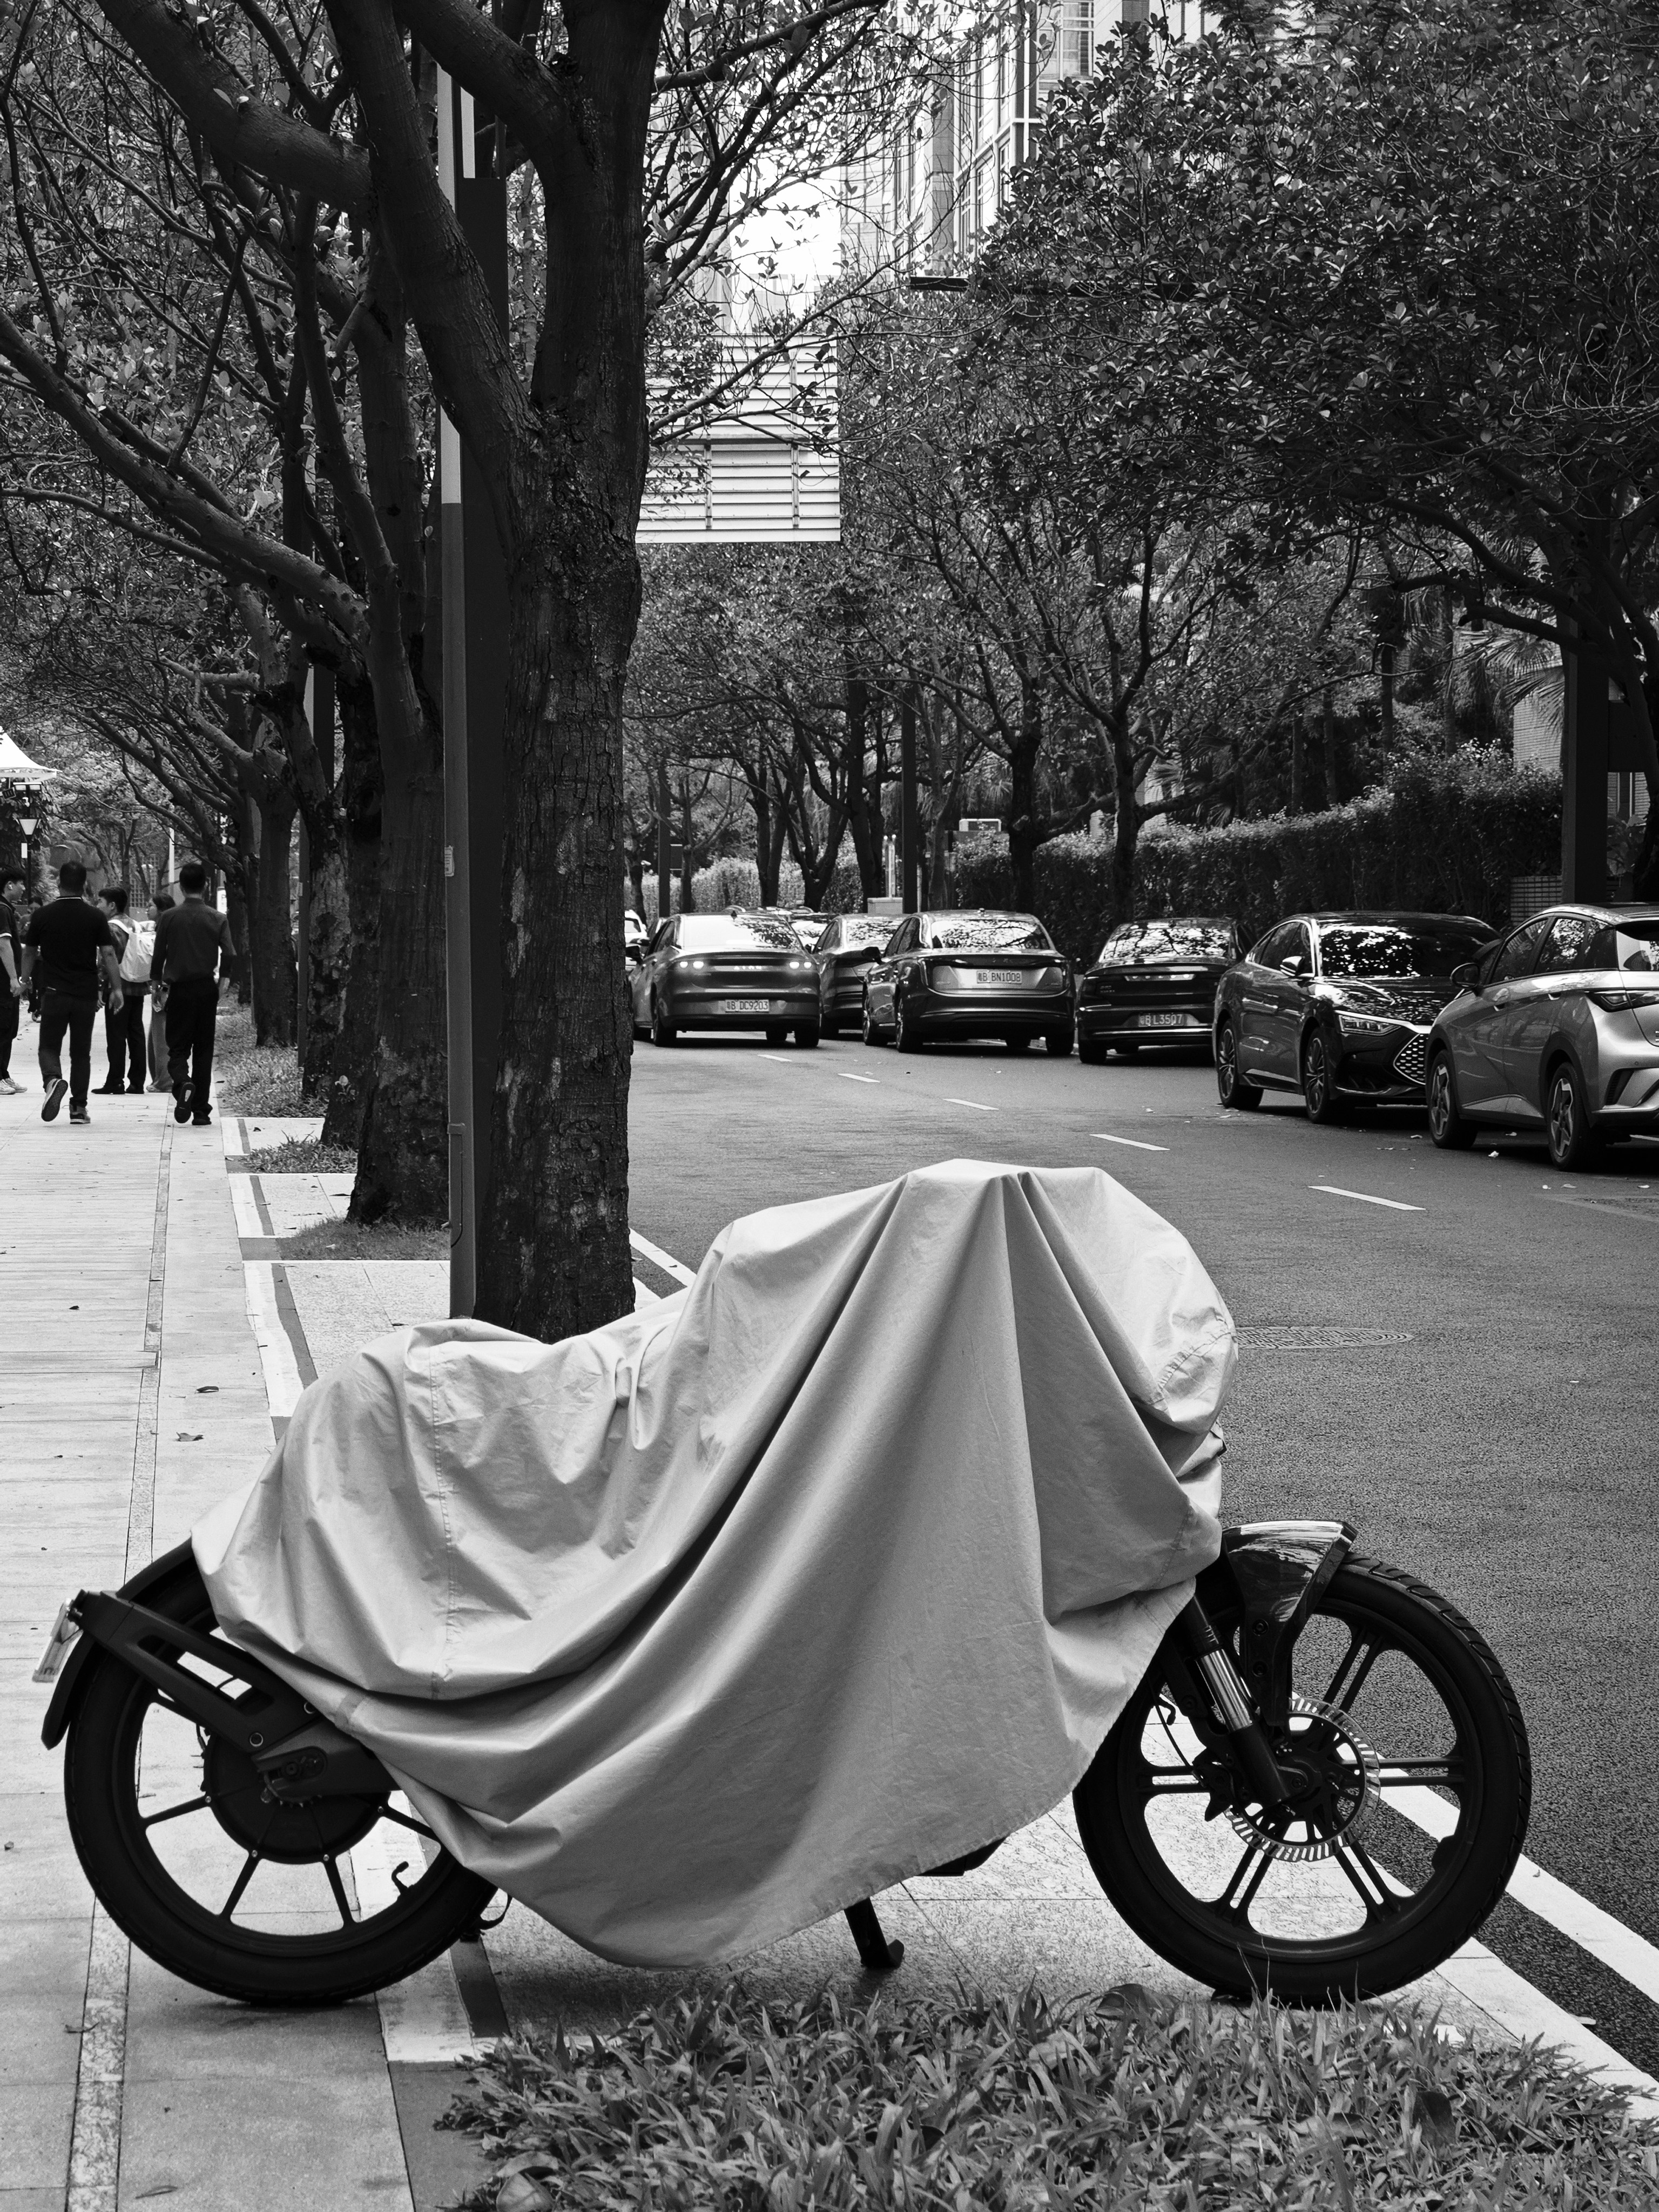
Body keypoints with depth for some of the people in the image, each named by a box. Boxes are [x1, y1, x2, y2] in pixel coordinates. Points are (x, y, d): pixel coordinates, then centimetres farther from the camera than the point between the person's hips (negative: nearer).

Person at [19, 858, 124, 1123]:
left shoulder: (42, 915, -2)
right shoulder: (95, 917, -3)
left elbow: (29, 953, 8)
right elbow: (108, 954, -4)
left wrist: (25, 979, 24)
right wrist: (116, 989, 3)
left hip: (54, 992, -1)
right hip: (86, 994, 1)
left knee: (49, 1047, 7)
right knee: (81, 1053, 10)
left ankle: (53, 1079, -24)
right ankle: (78, 1108, 9)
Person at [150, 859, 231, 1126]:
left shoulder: (169, 919, -2)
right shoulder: (218, 919, -1)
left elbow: (158, 957, 0)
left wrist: (157, 986, 14)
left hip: (179, 991, -1)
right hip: (206, 990, 1)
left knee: (178, 1049, 5)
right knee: (204, 1051, 10)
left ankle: (182, 1083, -28)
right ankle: (201, 1111, 8)